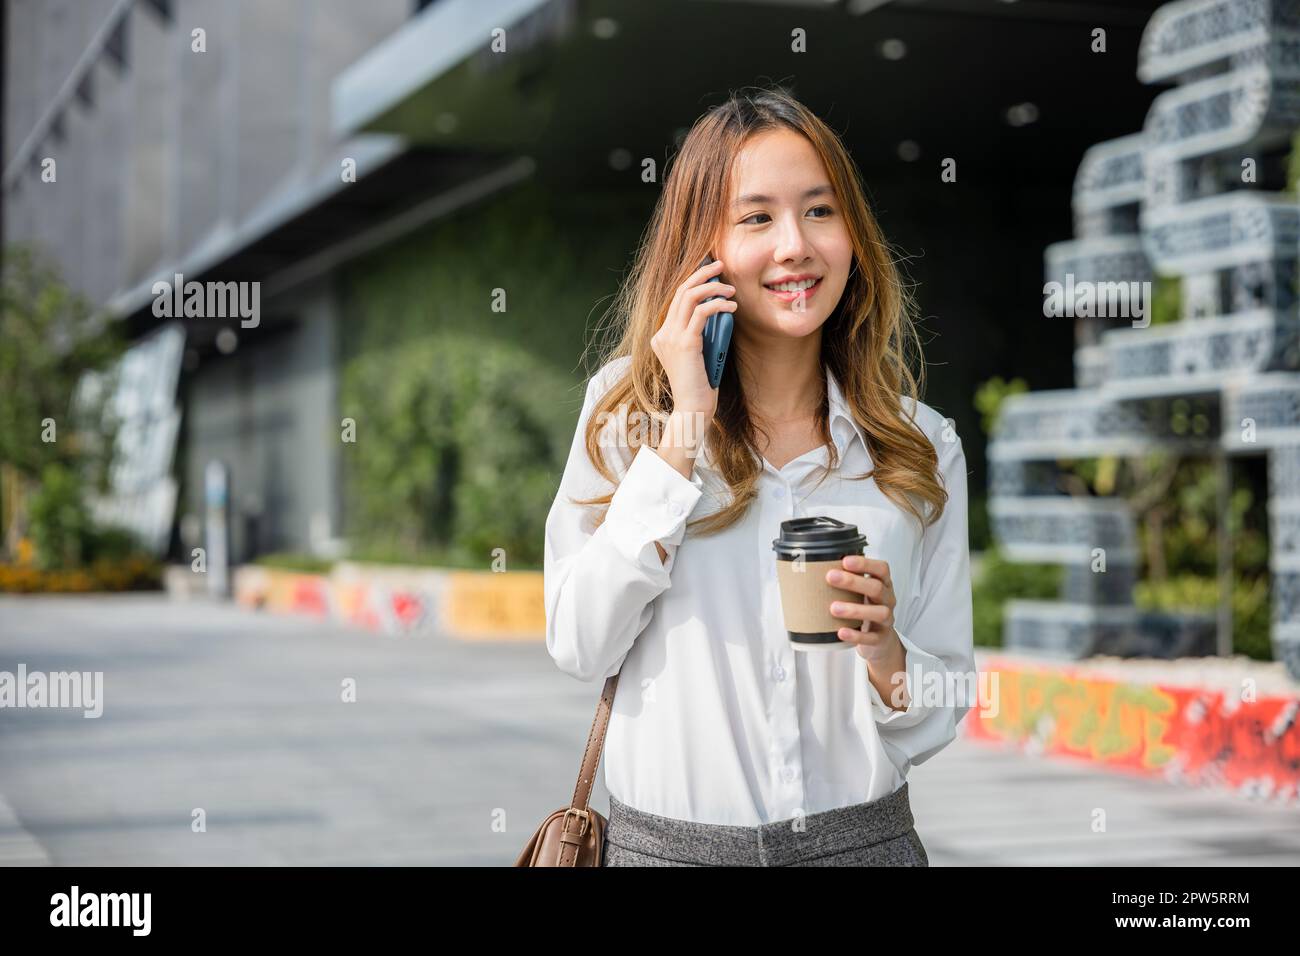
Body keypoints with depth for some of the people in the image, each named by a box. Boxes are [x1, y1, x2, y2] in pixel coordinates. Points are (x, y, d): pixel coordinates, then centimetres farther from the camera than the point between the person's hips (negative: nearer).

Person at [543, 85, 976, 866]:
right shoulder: (628, 403, -4)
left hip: (863, 835, 1)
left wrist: (883, 648, -19)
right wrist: (685, 425, -16)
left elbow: (939, 717, 3)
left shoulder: (923, 446, -2)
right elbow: (580, 647, -13)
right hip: (667, 838, 0)